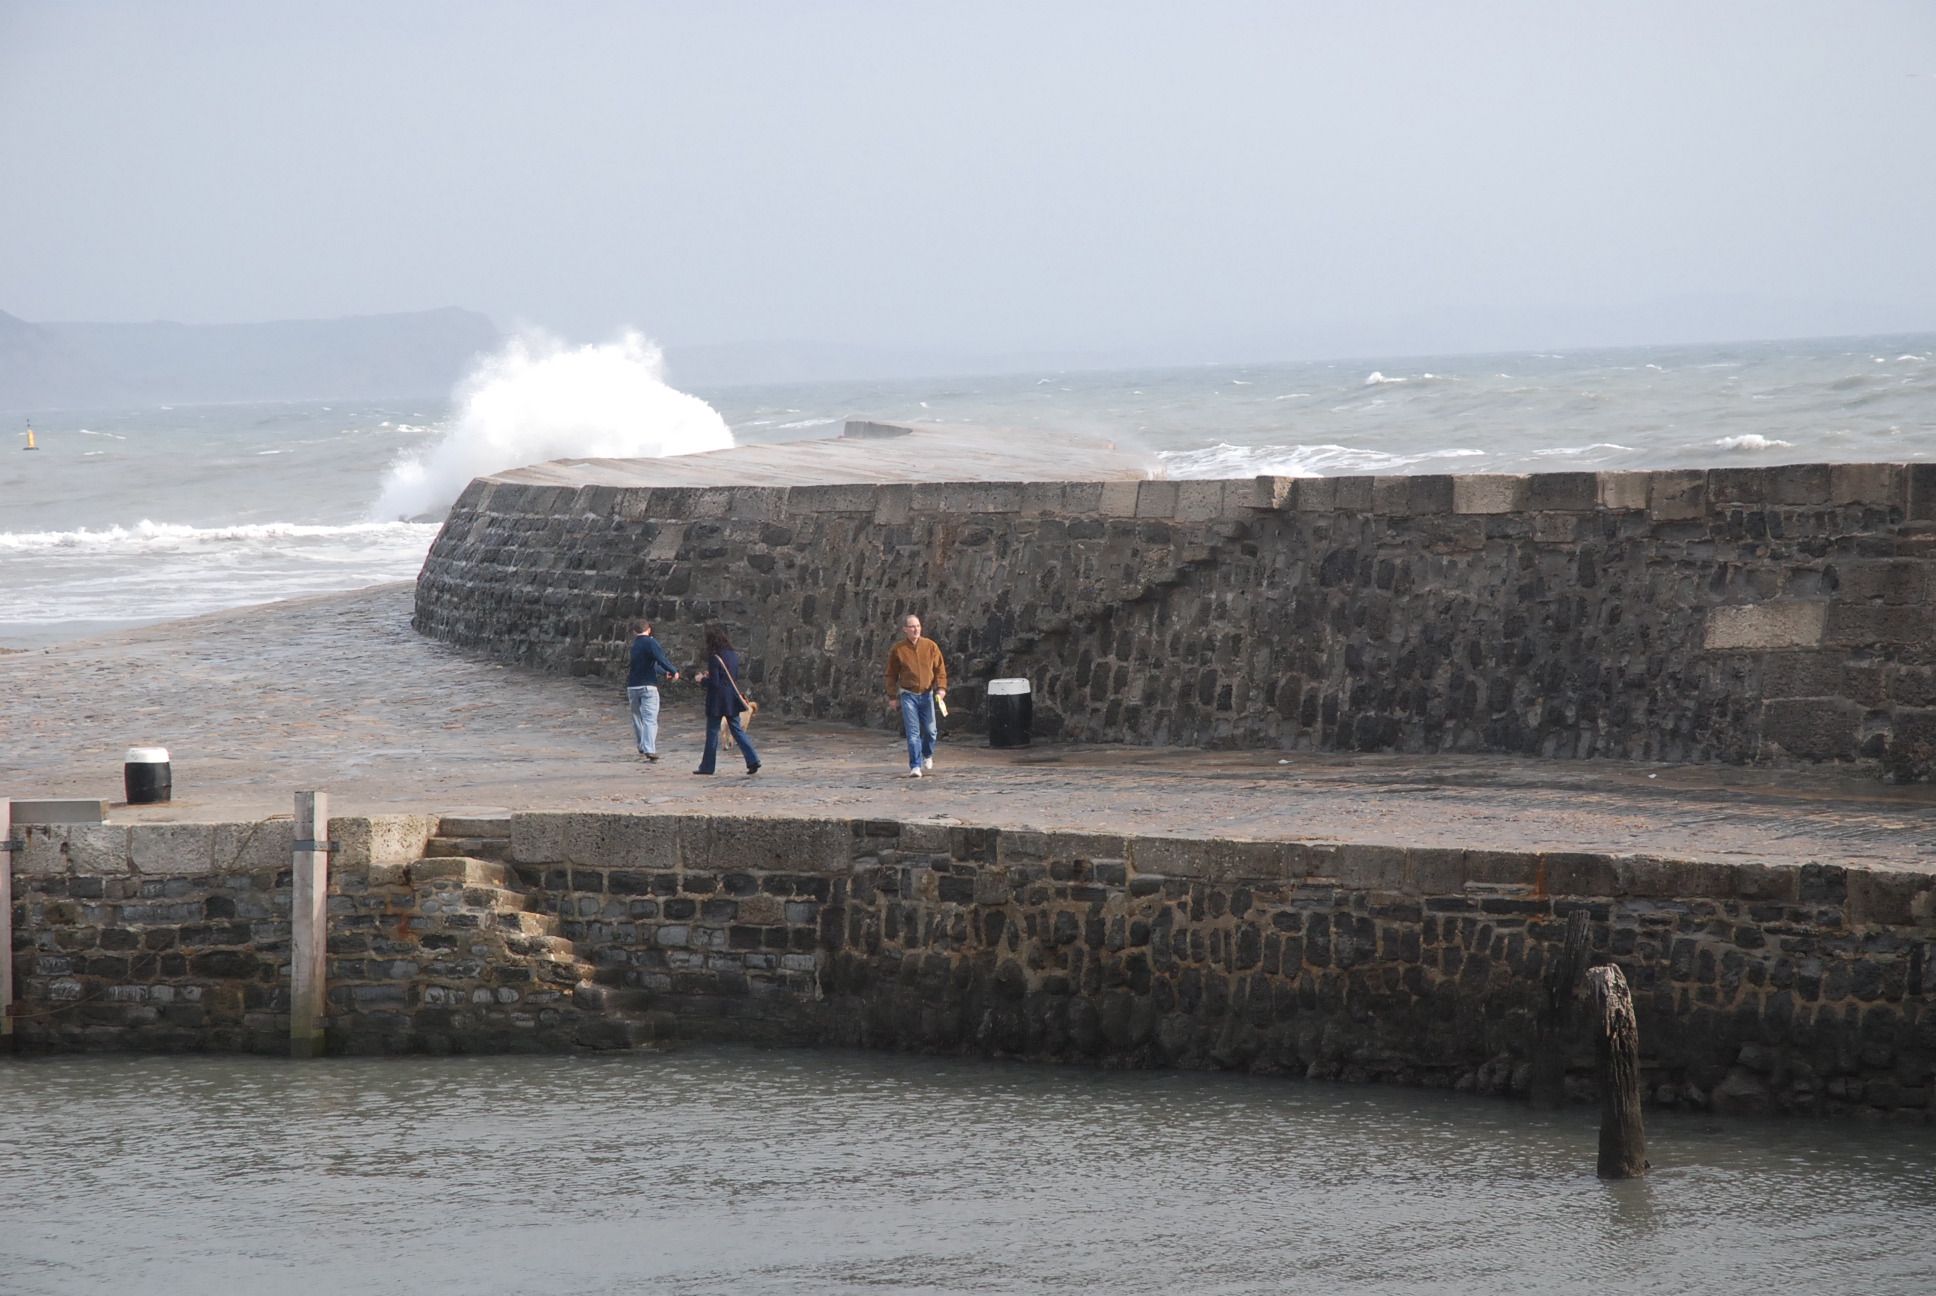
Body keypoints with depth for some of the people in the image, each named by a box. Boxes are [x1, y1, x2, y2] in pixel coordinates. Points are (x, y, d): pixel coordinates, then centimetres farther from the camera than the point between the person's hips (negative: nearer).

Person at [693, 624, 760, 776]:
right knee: (737, 730, 9)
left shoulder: (714, 658, -16)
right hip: (732, 700, 7)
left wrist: (702, 679, 2)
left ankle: (707, 766, 11)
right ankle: (753, 759, -2)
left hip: (717, 700, -6)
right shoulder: (733, 655, 6)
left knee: (712, 733, 4)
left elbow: (714, 682, -18)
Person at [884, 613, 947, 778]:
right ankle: (915, 767, -8)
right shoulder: (897, 650, -3)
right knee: (913, 733, -9)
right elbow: (892, 675, 5)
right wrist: (892, 697, 3)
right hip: (908, 695, -2)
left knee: (930, 730, 8)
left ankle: (928, 756, 36)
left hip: (927, 694, 2)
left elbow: (940, 668, 5)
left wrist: (941, 688, -7)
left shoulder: (931, 646, 0)